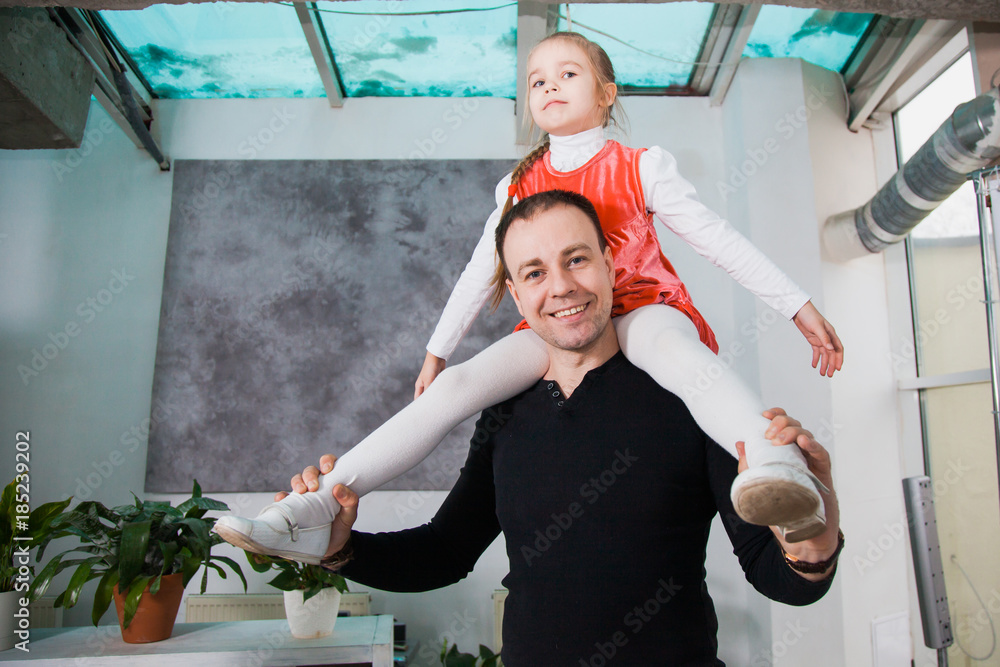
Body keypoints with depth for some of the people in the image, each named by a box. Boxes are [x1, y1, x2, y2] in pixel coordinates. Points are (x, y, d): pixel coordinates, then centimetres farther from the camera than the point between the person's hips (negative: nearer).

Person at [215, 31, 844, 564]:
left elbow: (720, 239, 1)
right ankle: (314, 511, -24)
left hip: (641, 310, -2)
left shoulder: (640, 168, 1)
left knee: (673, 344, -40)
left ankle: (780, 466, -61)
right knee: (457, 384, -20)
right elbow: (480, 272, 16)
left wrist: (800, 306, -2)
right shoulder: (520, 187, 9)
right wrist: (438, 348, 18)